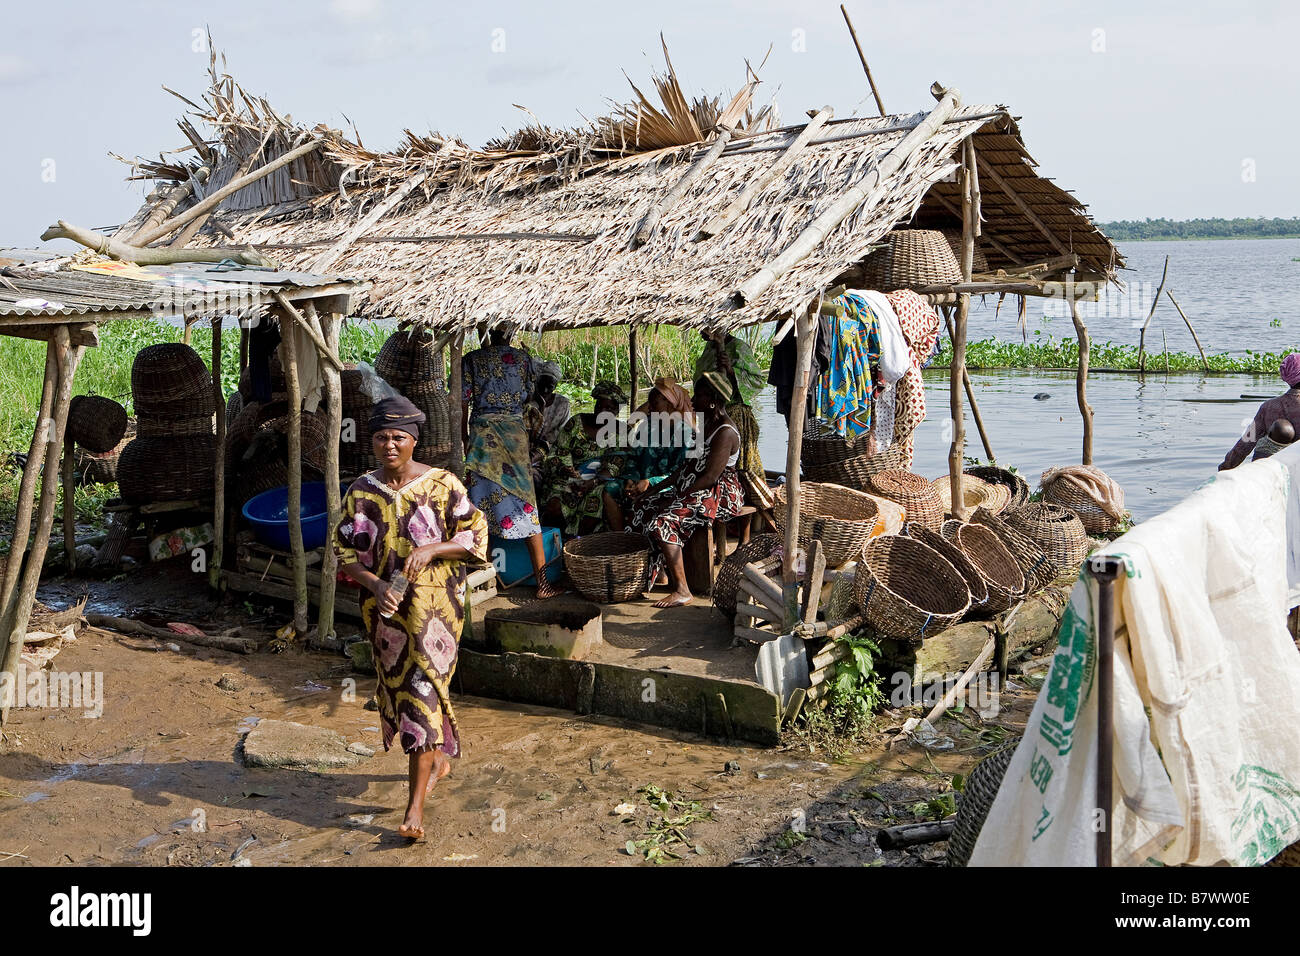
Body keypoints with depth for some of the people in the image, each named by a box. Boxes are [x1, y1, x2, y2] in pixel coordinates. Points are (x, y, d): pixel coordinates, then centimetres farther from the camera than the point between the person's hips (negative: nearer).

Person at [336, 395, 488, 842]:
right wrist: (375, 585, -15)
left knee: (422, 690, -8)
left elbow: (476, 536, -6)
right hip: (385, 608, 4)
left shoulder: (441, 484, -7)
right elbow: (344, 552, 2)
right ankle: (439, 758, 43)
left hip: (433, 606, -4)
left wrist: (430, 549, -22)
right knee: (397, 685, 15)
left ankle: (415, 804, -4)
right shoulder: (361, 492, 1)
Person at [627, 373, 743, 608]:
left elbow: (710, 476, -23)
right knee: (643, 507, 6)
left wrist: (678, 498, -19)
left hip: (720, 496, -11)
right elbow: (689, 465, 17)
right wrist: (660, 488, 10)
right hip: (696, 490, 11)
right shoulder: (706, 423, 14)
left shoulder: (725, 432, -18)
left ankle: (682, 591, -24)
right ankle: (662, 572, 7)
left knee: (663, 521, -27)